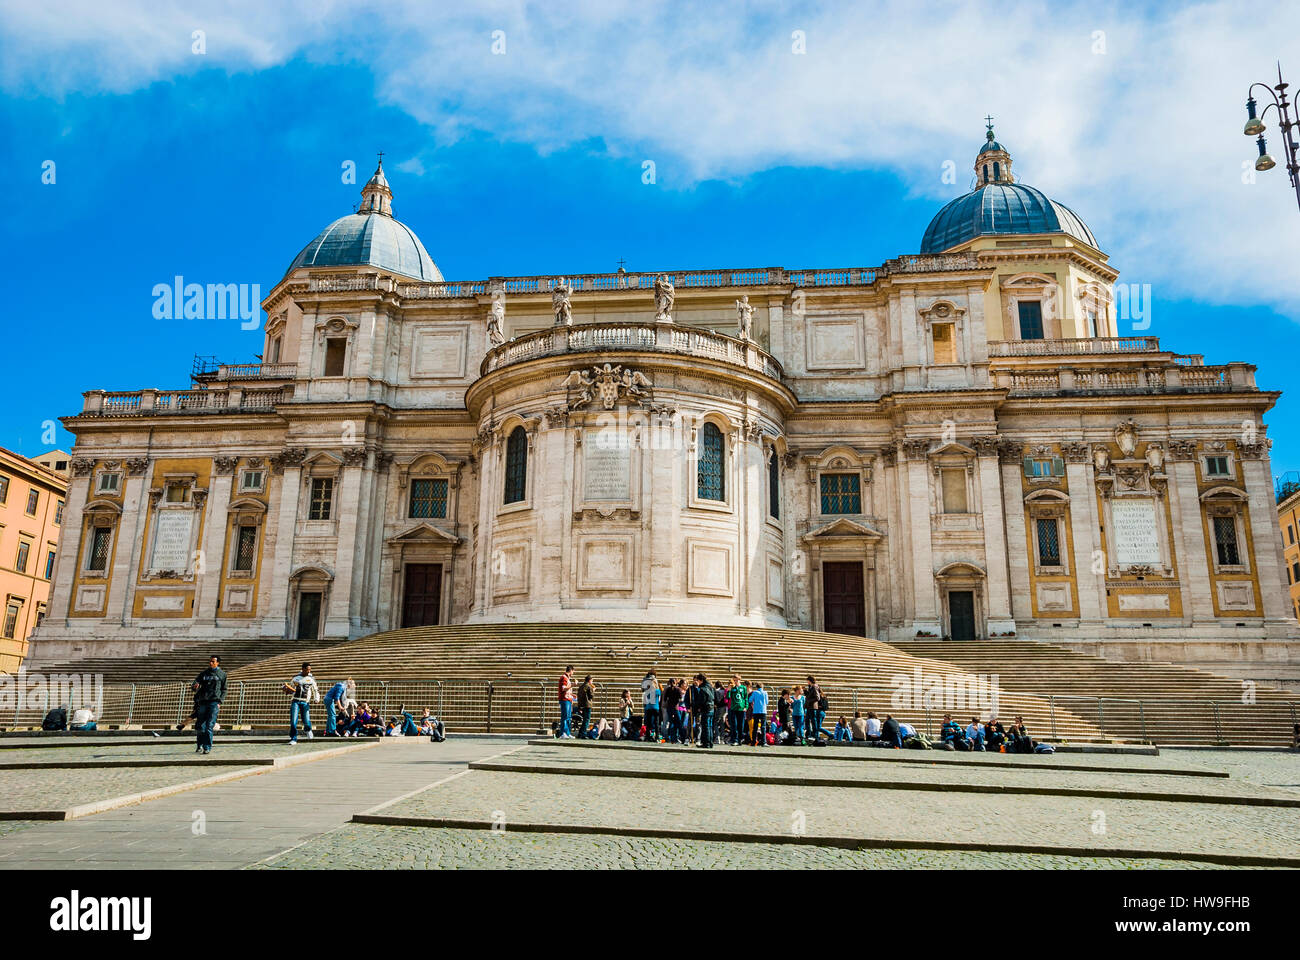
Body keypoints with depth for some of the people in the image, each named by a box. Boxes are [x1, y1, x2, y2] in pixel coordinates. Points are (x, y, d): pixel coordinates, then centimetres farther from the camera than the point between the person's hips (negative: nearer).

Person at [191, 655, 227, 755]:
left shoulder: (222, 674, 9)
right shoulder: (203, 673, 15)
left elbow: (224, 690, 10)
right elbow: (194, 685, 8)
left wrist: (220, 701, -2)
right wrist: (194, 686, -17)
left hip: (214, 702, -3)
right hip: (203, 701, 3)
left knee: (209, 726, -10)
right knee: (200, 726, 4)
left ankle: (207, 747, -8)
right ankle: (200, 746, 21)